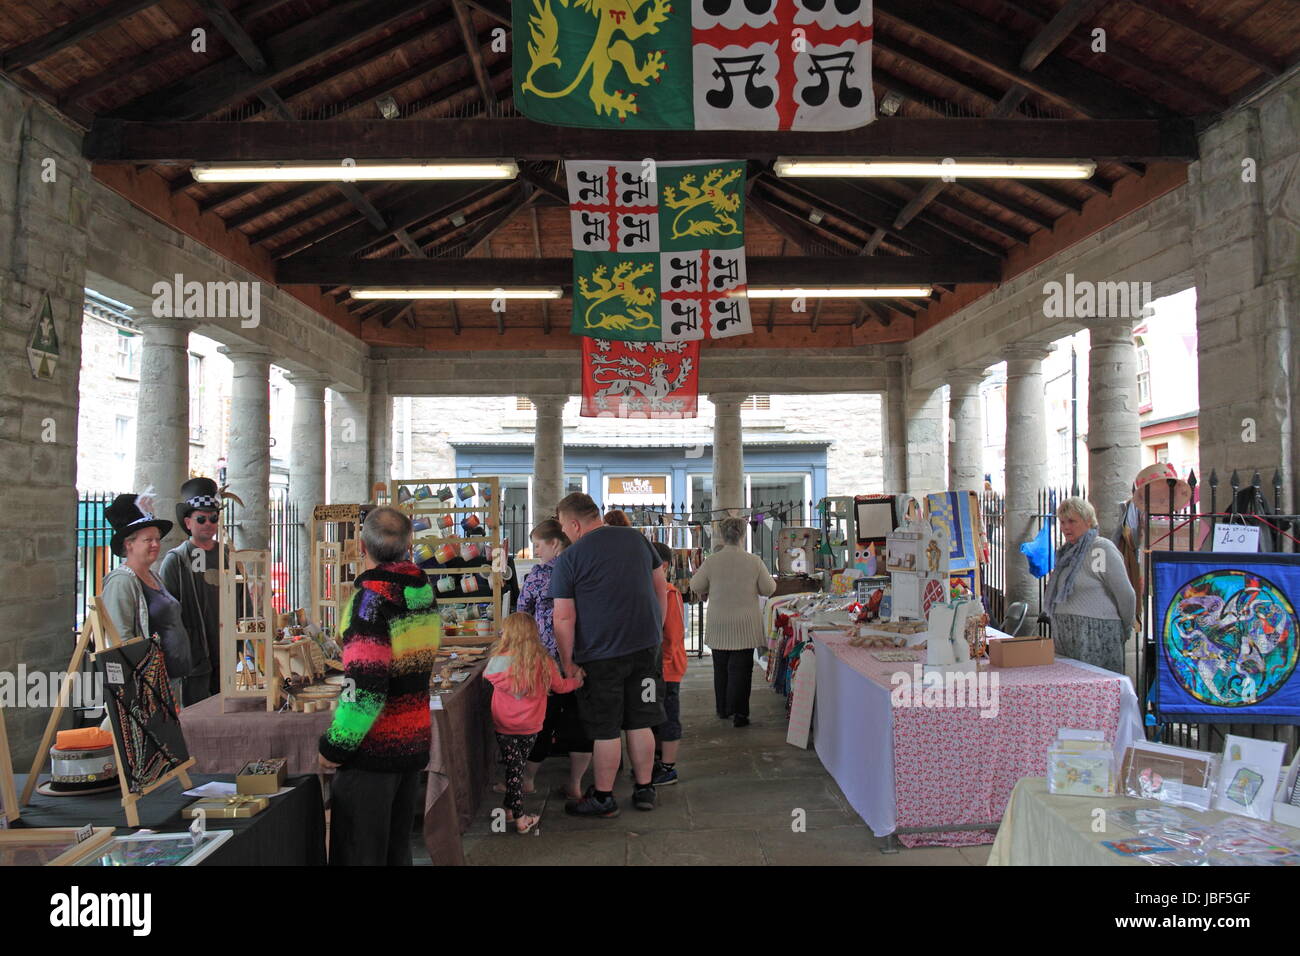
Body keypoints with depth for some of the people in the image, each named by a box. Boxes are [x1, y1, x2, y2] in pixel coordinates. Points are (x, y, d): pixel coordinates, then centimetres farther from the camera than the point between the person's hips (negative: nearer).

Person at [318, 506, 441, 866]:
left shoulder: (372, 597, -19)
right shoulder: (424, 593, 4)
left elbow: (364, 688, -24)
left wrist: (334, 747, -14)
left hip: (374, 752, -7)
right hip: (414, 744, 8)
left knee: (359, 854, 4)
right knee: (397, 849, 19)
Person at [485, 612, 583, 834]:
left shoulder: (499, 661, -13)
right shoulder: (543, 661, -12)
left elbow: (488, 677, 9)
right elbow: (560, 686, 3)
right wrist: (577, 680, 22)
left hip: (504, 727, 0)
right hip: (531, 727, 0)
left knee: (513, 768, 9)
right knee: (517, 766, 17)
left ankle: (518, 817, 12)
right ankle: (510, 808, 26)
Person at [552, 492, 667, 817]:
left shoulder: (568, 558, -9)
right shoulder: (636, 538, 6)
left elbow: (564, 619, -11)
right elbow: (661, 588, 12)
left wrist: (567, 663, -4)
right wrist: (656, 630, 20)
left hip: (601, 653, -5)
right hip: (646, 645, 5)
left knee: (605, 730, 7)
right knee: (640, 723, 14)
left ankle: (603, 798, 19)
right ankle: (644, 790, 24)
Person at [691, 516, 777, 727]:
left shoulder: (711, 561, -6)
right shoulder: (754, 562, -7)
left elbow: (695, 586, 2)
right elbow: (768, 589, 0)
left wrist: (706, 593, 24)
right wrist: (773, 581, 23)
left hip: (718, 624, 2)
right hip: (744, 623, -1)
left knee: (720, 666, 15)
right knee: (741, 667, 2)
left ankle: (723, 709, 25)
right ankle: (738, 712, -1)